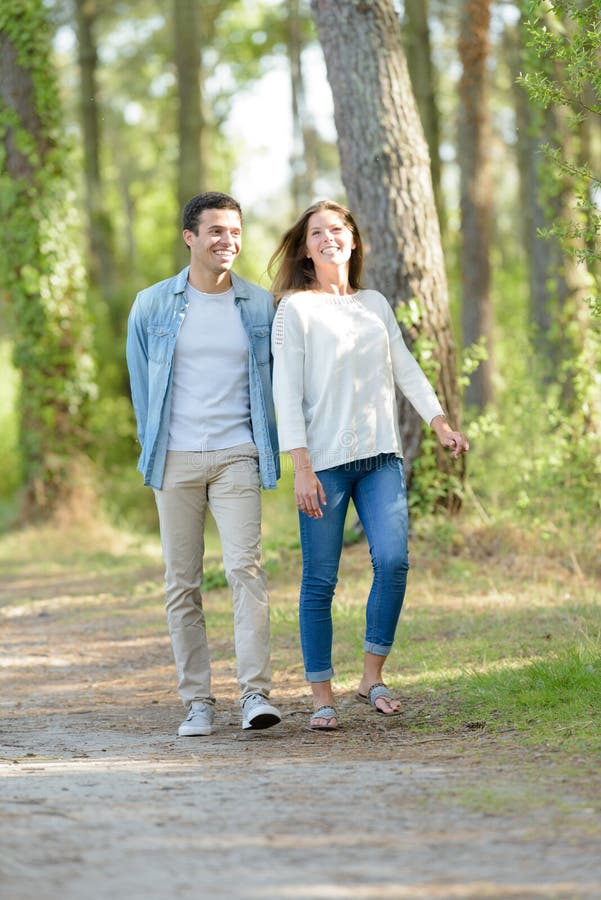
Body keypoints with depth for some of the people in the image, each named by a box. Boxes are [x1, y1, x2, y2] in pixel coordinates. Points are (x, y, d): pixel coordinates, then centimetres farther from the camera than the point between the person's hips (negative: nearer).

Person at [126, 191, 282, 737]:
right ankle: (197, 702, 7)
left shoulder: (261, 306, 7)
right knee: (182, 584, 2)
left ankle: (256, 693, -19)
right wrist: (154, 449, 13)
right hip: (175, 460, 1)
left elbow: (274, 380, 17)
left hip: (237, 455, -1)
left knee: (245, 567, -16)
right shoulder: (152, 306, 5)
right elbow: (141, 382, 14)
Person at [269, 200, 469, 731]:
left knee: (393, 559, -13)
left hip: (381, 457, 4)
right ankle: (322, 696, 4)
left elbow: (406, 369, 16)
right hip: (325, 461, -4)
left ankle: (373, 677, 1)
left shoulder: (376, 305, 16)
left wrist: (440, 421, 0)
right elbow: (287, 392, -5)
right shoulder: (295, 310, 1)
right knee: (321, 581, -3)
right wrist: (301, 467, -12)